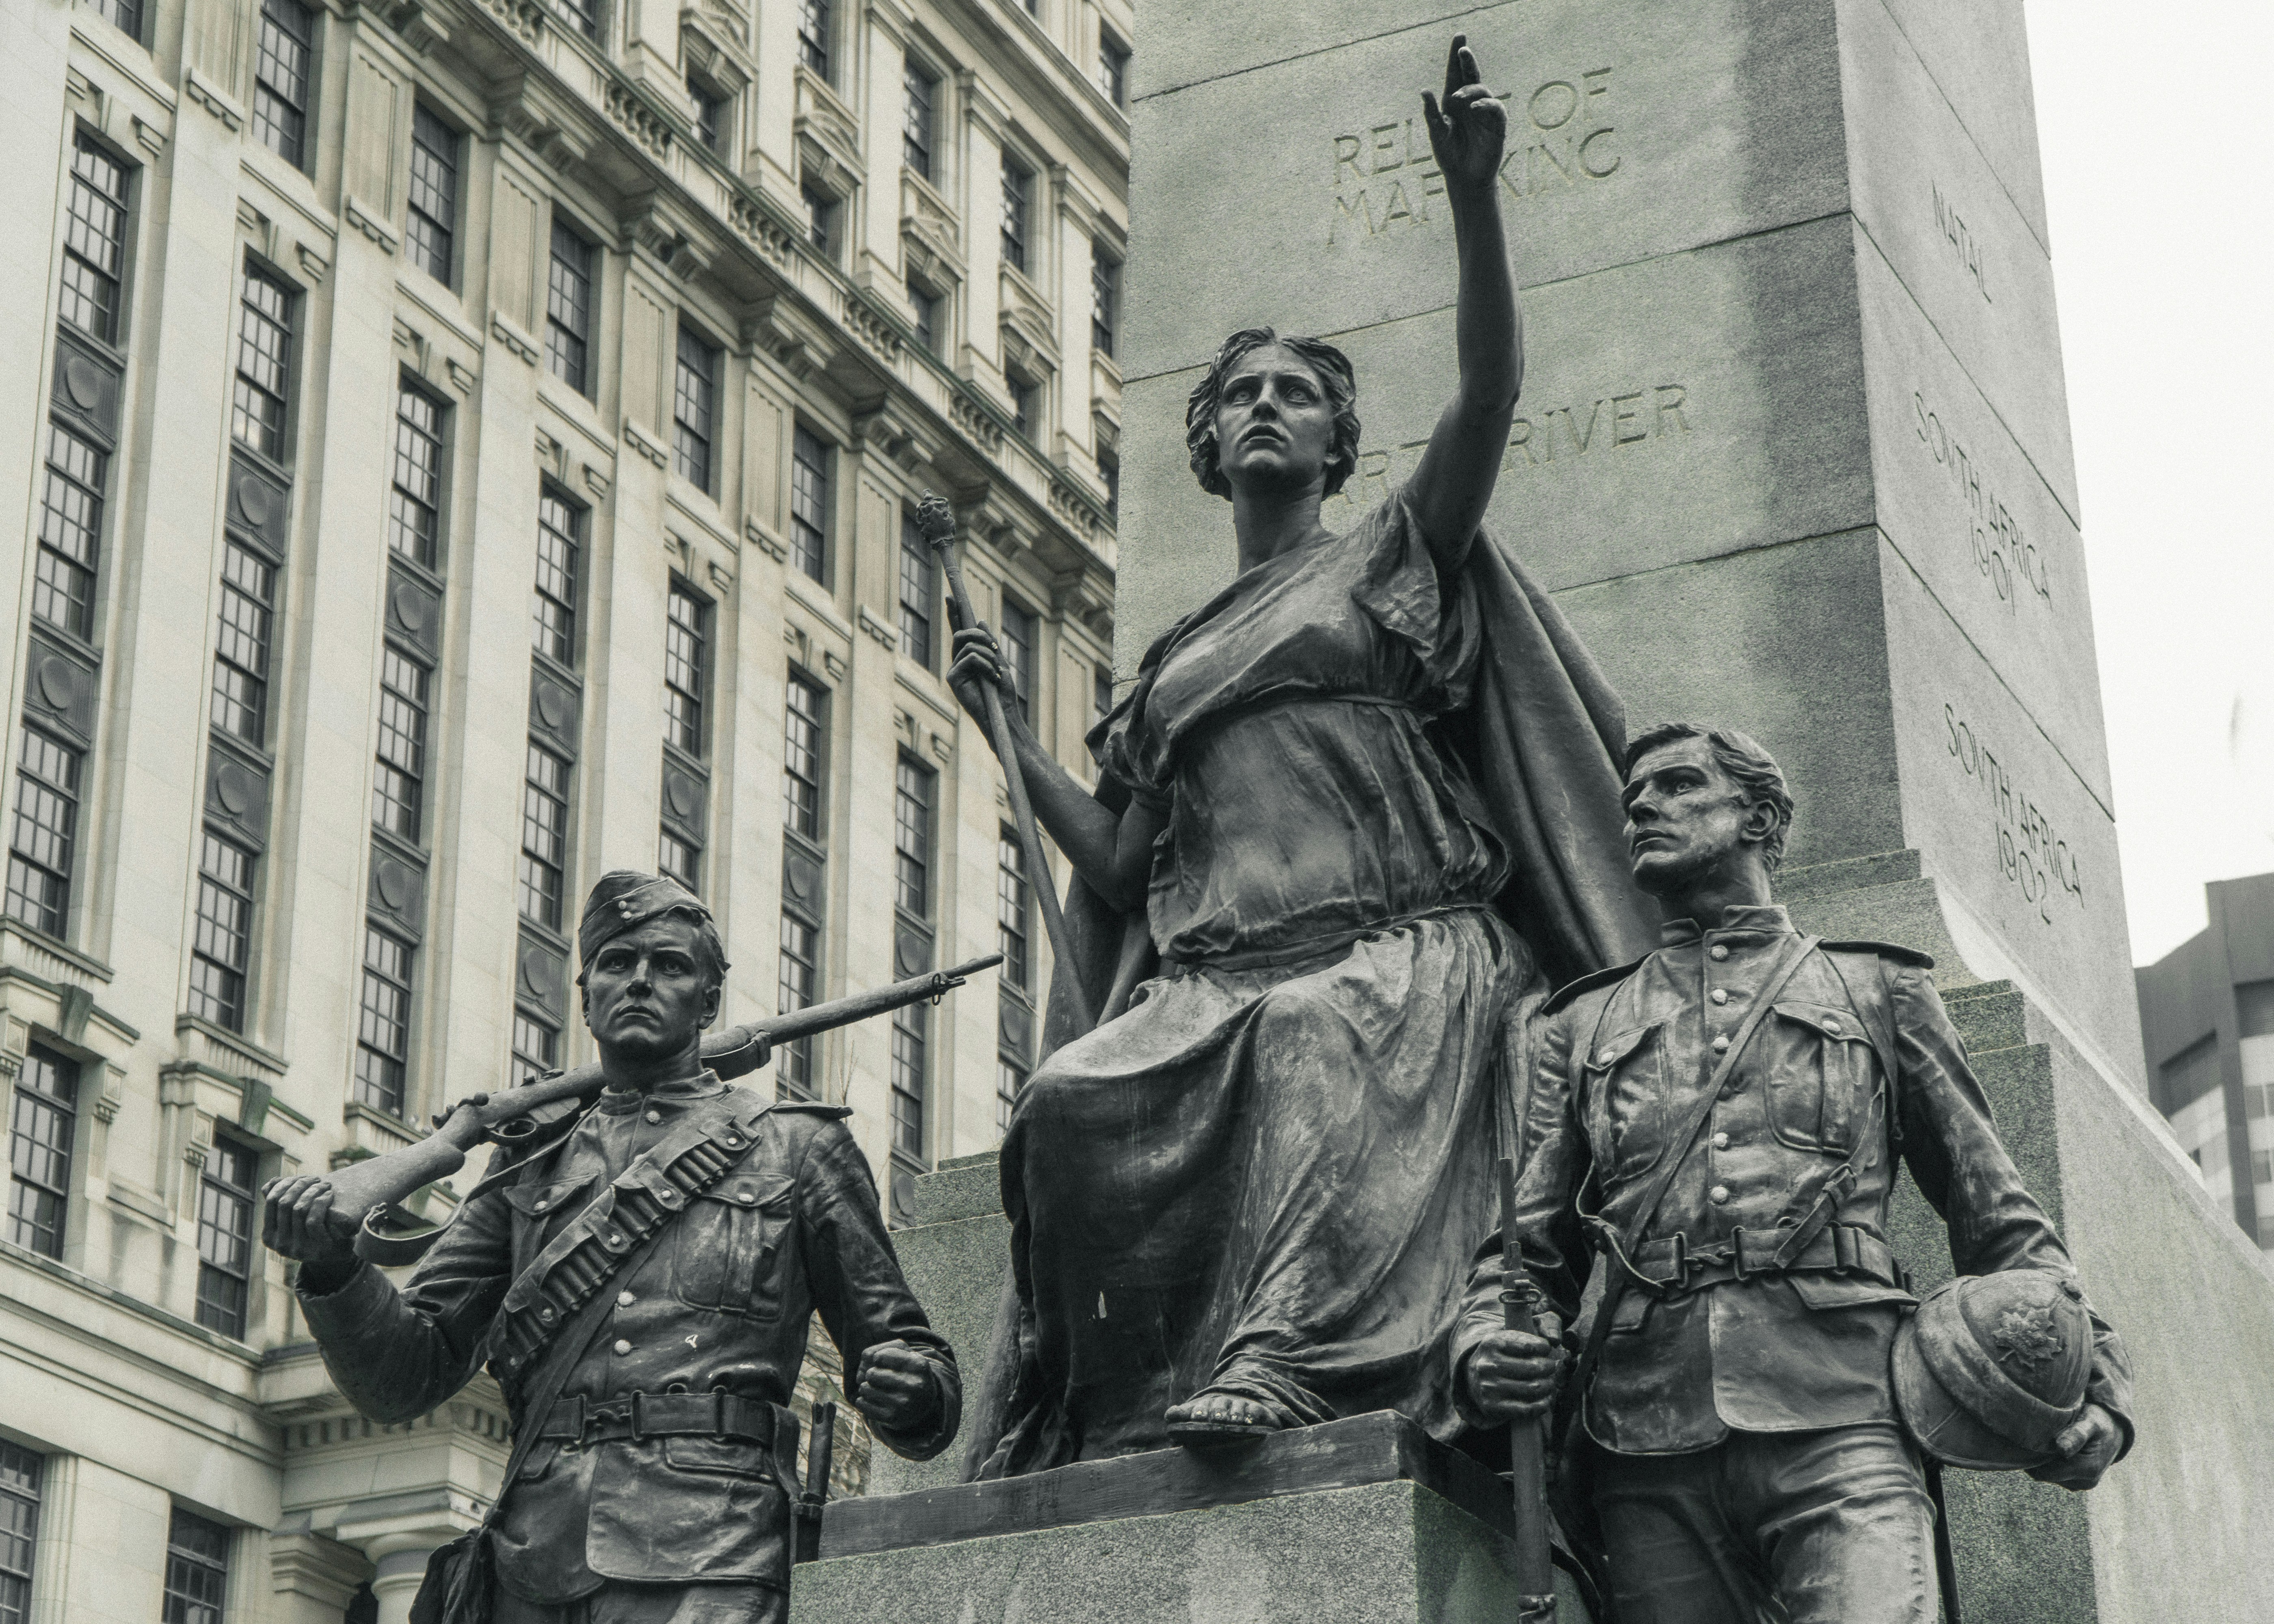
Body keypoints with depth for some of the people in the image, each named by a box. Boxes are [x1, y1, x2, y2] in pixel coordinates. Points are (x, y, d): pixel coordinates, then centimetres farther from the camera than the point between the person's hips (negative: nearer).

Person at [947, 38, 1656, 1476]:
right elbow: (1117, 866, 24)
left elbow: (1491, 391, 0)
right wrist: (1010, 735, 17)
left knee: (1315, 1048, -39)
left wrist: (1474, 195, -12)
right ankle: (1121, 1405, -31)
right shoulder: (1174, 662, 30)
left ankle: (1285, 1358, -53)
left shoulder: (1394, 562, 19)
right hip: (1213, 974, 4)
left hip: (1395, 948, -4)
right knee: (1074, 1099, -27)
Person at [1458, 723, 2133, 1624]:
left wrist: (2090, 1377, 3)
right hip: (1648, 1445, 2)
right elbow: (1524, 1240, 21)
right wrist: (1482, 1353, -1)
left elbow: (1995, 1214, 18)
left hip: (1840, 1423, -2)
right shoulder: (1584, 1024, 25)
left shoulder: (1876, 991, 21)